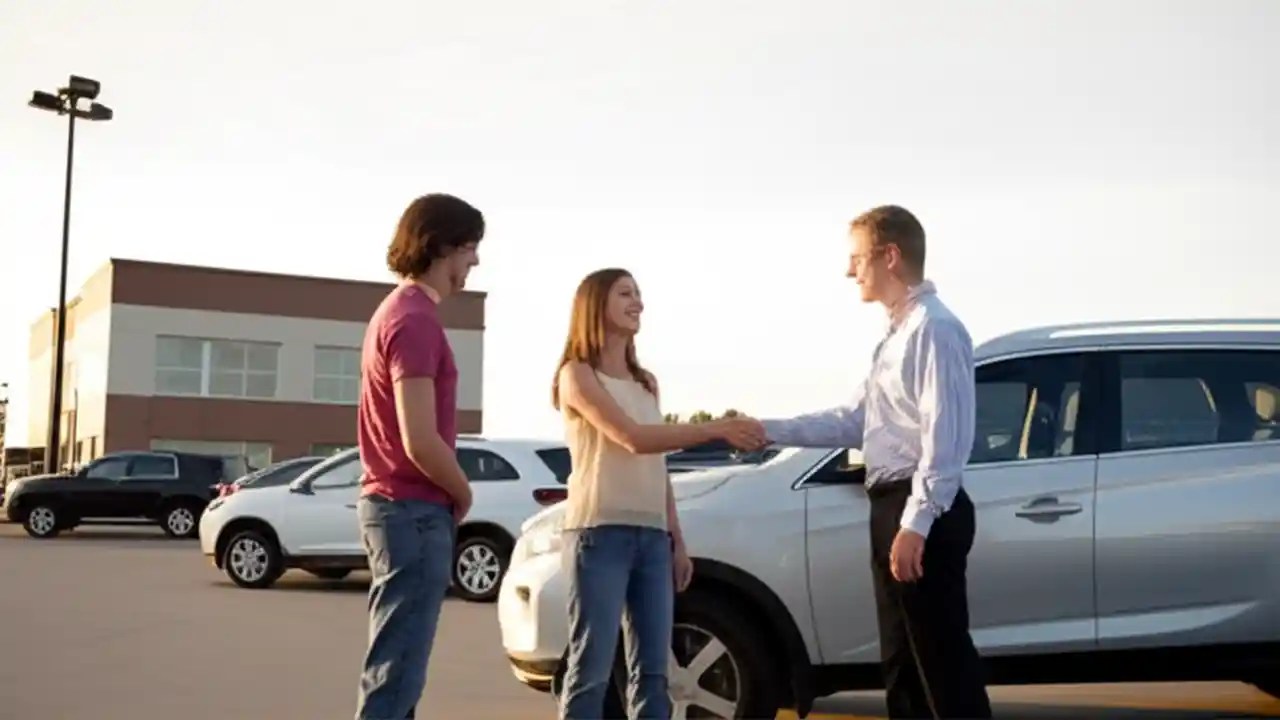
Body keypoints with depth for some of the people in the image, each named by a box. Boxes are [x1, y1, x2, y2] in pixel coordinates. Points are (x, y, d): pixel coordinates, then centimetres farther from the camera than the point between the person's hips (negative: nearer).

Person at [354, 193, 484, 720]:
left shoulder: (398, 310, 15)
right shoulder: (415, 320, -17)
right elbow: (421, 441, -23)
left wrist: (451, 495, 11)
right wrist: (464, 496, -6)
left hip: (393, 505, 10)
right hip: (415, 511, -10)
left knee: (395, 668, 16)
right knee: (395, 676, -6)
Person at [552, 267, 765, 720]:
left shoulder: (646, 383, 21)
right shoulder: (577, 375, -2)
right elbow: (632, 439, -15)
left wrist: (676, 539, 12)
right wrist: (718, 429, -18)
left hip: (652, 535, 7)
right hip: (600, 532, -7)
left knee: (652, 669, 4)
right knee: (592, 666, -8)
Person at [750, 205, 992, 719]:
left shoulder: (934, 328, -12)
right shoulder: (899, 334, 19)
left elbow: (944, 437, -20)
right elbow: (854, 422, 19)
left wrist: (915, 524, -24)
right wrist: (770, 430, 14)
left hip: (923, 515, -10)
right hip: (896, 509, 10)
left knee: (944, 661, -8)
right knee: (904, 662, 14)